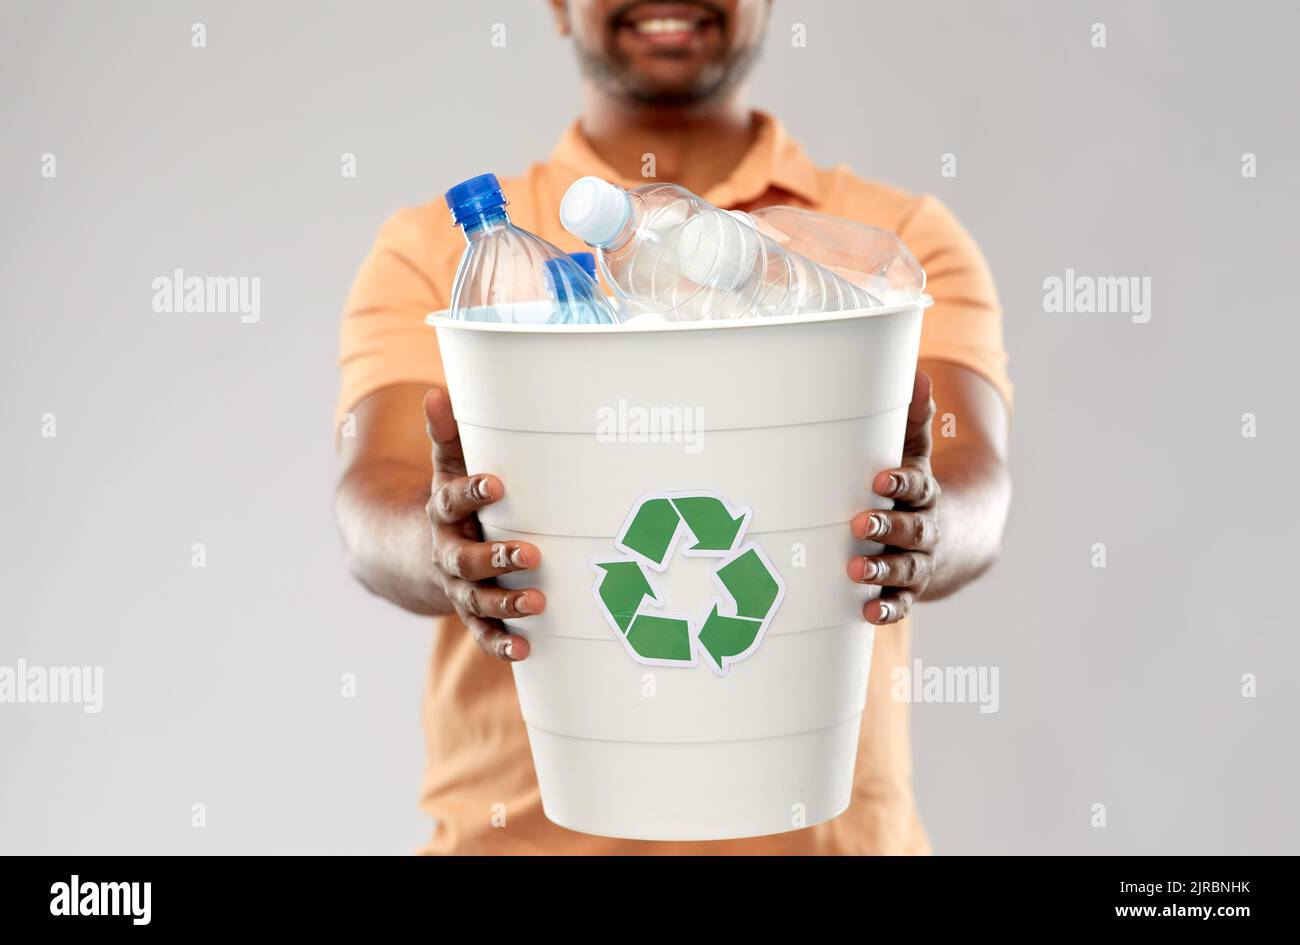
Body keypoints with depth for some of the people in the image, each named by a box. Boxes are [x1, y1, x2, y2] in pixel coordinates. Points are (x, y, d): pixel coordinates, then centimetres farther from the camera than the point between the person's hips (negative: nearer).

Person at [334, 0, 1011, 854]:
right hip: (522, 825, 0)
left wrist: (920, 534, -34)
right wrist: (441, 550, -33)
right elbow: (375, 501, -11)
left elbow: (976, 491, -12)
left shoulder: (909, 240, 4)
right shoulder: (434, 250, 4)